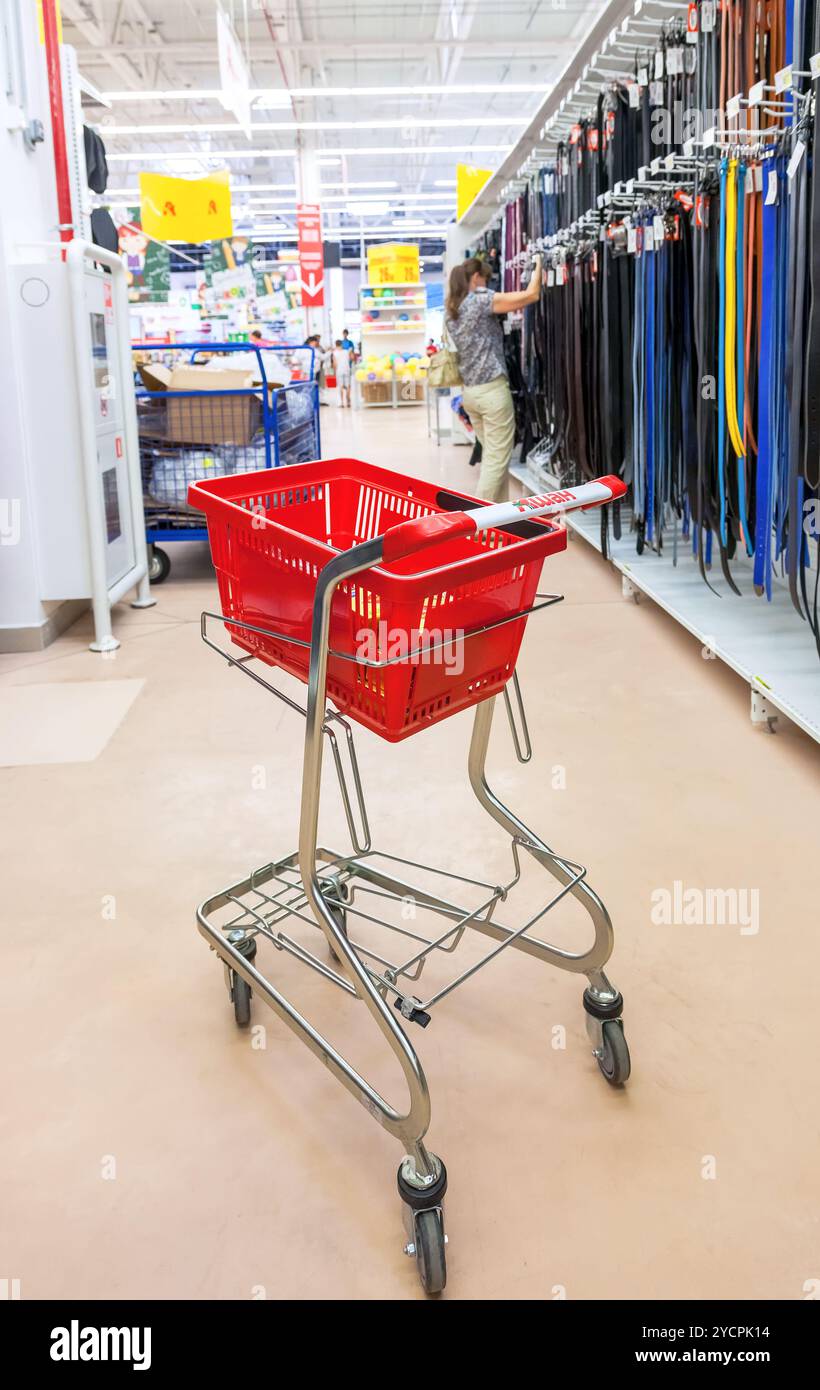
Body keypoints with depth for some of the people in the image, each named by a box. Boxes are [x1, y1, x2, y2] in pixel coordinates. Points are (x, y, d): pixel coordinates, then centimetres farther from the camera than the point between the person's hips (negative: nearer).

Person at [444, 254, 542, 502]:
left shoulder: (451, 311, 12)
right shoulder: (481, 300, -10)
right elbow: (531, 295, -10)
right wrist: (538, 265, 3)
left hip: (469, 391, 8)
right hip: (492, 389, -8)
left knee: (491, 456, 14)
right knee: (497, 460, -4)